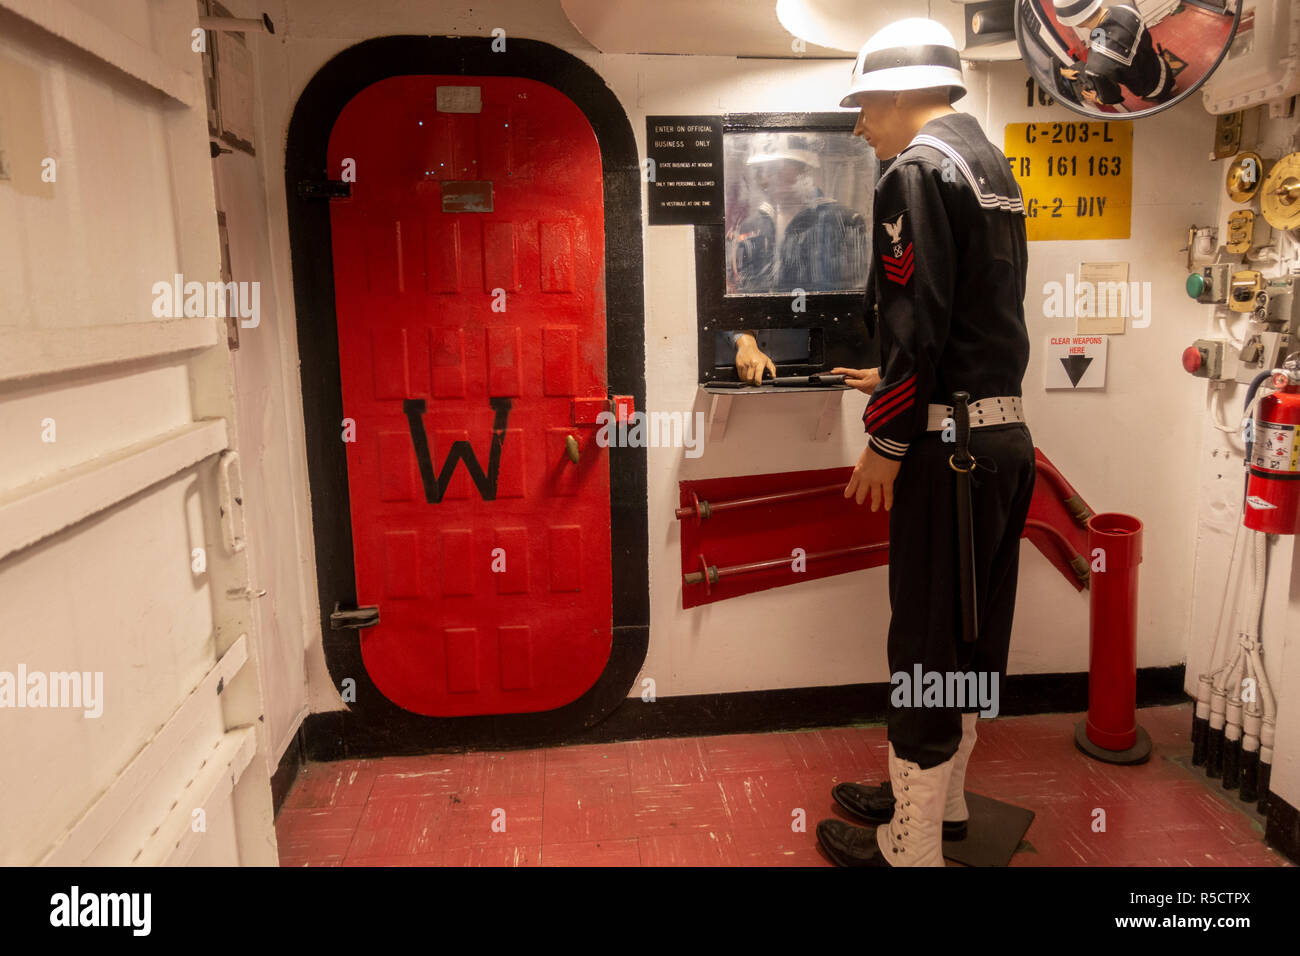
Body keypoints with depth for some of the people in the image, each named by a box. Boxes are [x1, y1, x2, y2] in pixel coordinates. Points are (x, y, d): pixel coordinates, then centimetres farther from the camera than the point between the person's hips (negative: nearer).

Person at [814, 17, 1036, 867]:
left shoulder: (919, 168, -10)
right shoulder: (994, 167, 17)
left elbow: (918, 318, -19)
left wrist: (886, 441, -14)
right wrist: (899, 382, 27)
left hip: (950, 445, -9)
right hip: (1008, 433, 9)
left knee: (927, 638, 1)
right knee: (975, 629, 17)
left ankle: (910, 846, 15)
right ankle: (940, 794, 35)